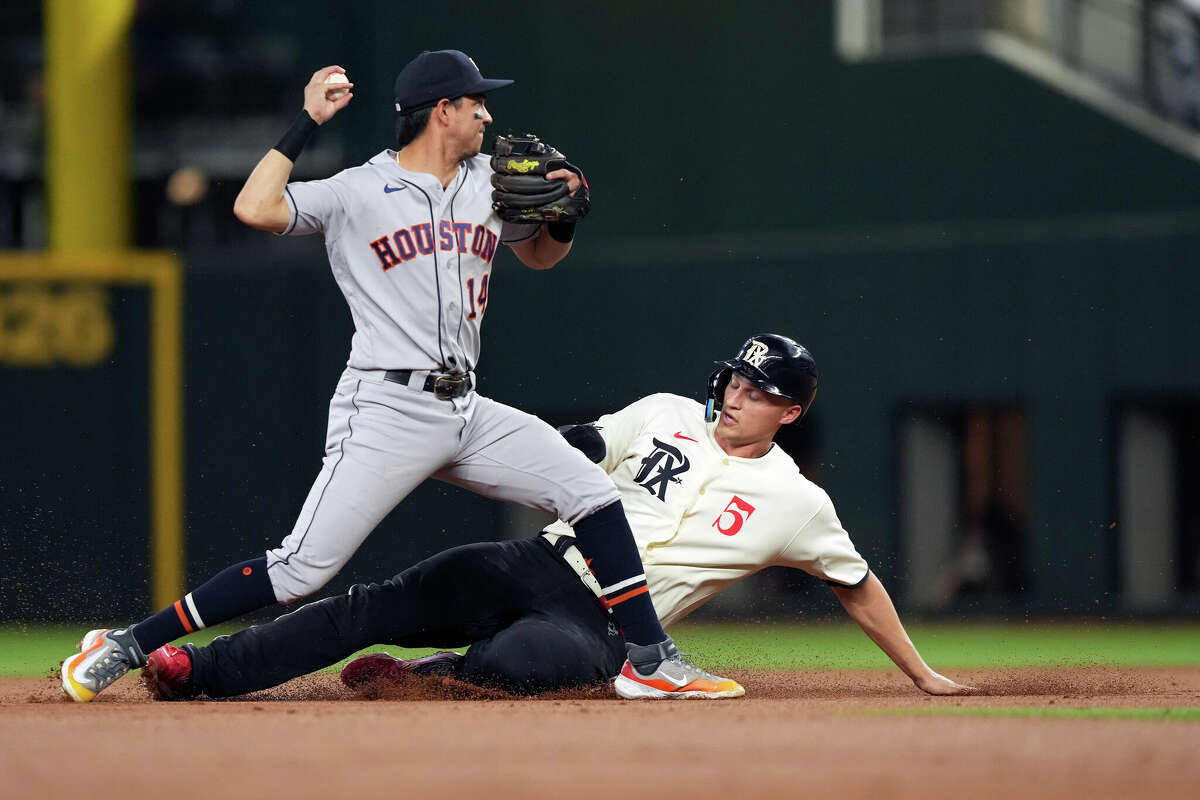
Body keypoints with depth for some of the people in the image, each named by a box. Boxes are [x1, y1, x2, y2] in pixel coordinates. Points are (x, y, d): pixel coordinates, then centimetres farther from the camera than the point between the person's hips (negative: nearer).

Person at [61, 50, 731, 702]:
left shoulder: (488, 184, 14)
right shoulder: (358, 192, -4)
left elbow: (541, 255, 29)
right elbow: (255, 209, -18)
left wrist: (566, 210, 7)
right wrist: (307, 121, -13)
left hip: (467, 414, 7)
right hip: (386, 412, -7)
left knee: (592, 492, -1)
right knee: (302, 569, -14)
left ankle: (651, 660, 8)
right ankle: (123, 647, -8)